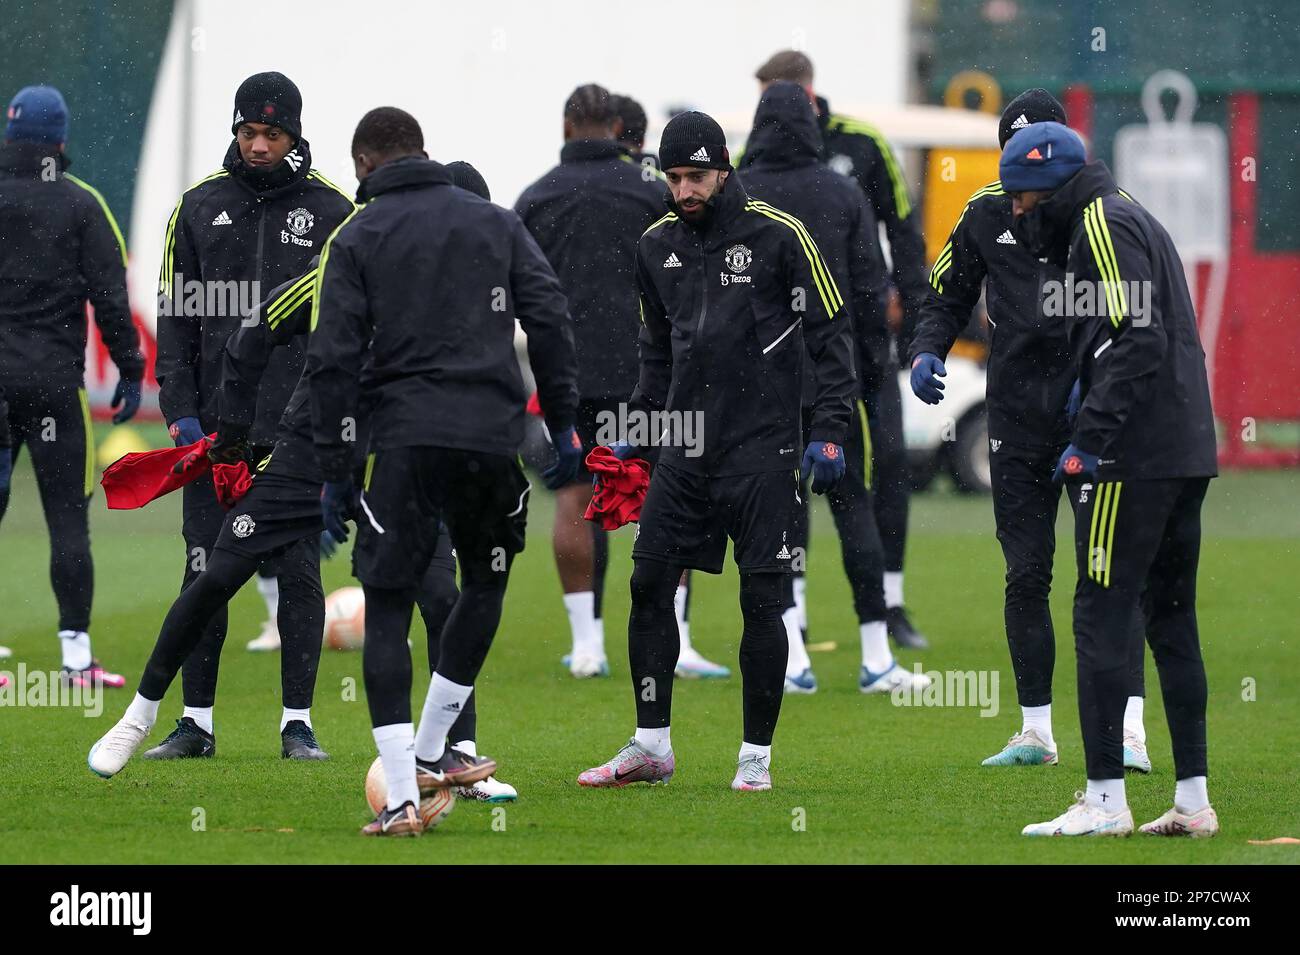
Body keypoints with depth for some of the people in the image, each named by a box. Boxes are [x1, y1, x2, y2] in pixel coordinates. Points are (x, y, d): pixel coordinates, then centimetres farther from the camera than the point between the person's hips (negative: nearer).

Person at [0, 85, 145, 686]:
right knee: (68, 518, -1)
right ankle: (76, 655, -4)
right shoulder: (80, 203, -2)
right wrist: (130, 371, 3)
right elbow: (110, 297, -4)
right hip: (52, 381, -3)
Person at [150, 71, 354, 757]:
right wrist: (179, 411, 1)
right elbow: (174, 317, 10)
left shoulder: (329, 211, 5)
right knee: (205, 572, 2)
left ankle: (298, 721, 6)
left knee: (295, 572, 0)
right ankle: (197, 721, 7)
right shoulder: (200, 207, 9)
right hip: (214, 424, 2)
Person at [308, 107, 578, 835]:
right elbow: (550, 319, 4)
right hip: (495, 434, 2)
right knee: (486, 583, 24)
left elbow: (335, 359, 0)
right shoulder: (495, 222, 14)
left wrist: (335, 471, 3)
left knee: (387, 607, 3)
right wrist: (565, 424, 7)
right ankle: (431, 753, 27)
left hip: (406, 440, -2)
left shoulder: (358, 238, 7)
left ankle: (402, 796, -8)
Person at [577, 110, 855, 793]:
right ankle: (651, 747, 11)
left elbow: (830, 335, -4)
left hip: (762, 448, -5)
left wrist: (830, 433, -10)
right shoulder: (657, 245, 10)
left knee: (762, 601, -4)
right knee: (649, 584, 1)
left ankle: (756, 755, 5)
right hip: (684, 448, 5)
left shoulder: (778, 235, -6)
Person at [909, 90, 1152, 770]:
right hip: (1017, 419, 3)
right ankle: (1035, 732, 14)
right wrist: (926, 352, -2)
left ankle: (1130, 731, -13)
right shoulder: (987, 215, 9)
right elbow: (946, 300, 18)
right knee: (1025, 575, 6)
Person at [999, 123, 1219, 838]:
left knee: (1102, 617, -7)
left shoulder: (1102, 224, -8)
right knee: (1171, 618, 11)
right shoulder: (1136, 220, 22)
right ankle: (1192, 800, 11)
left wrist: (1089, 442, -20)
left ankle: (1105, 800, -9)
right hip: (1186, 451, 10)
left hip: (1133, 460, -10)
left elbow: (1138, 340, -19)